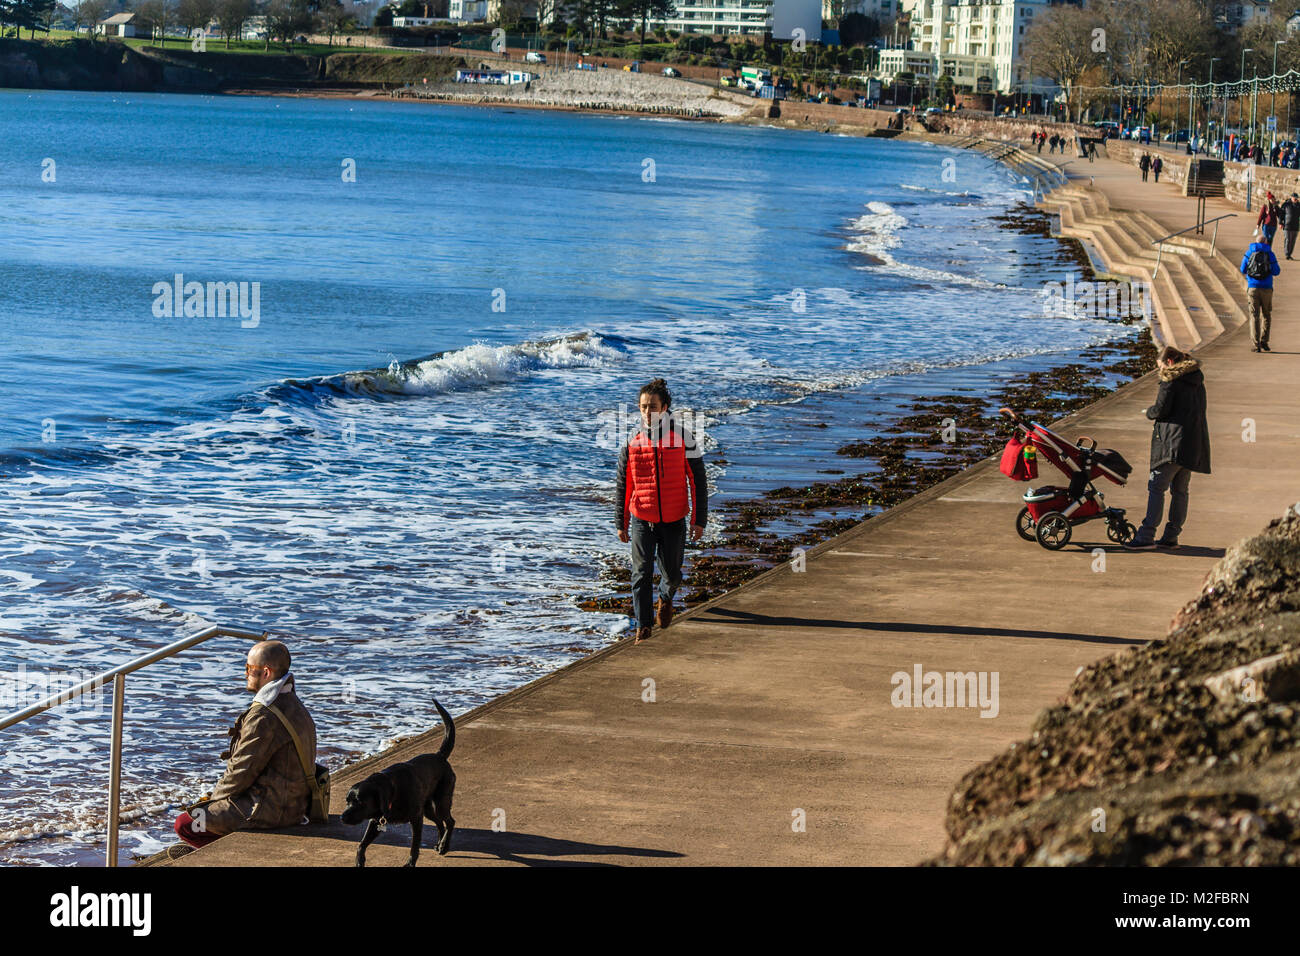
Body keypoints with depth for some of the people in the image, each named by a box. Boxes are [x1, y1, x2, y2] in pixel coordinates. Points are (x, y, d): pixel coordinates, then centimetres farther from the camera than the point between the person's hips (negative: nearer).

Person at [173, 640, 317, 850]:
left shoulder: (264, 716, -23)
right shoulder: (292, 704, 10)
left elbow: (242, 771, -18)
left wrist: (214, 797, 0)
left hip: (270, 809, -10)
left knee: (184, 824, -4)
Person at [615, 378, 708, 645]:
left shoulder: (682, 436, -5)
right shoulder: (632, 439, -1)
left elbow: (698, 480, -1)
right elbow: (623, 485, 6)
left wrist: (699, 520, -4)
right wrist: (621, 523, 5)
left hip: (674, 520, 0)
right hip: (641, 520, 0)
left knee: (672, 574, 10)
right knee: (641, 573, -8)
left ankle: (665, 598, 44)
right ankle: (642, 626, 1)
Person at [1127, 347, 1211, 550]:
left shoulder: (1171, 380, -8)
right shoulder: (1197, 381, 18)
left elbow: (1161, 410, -11)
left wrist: (1150, 412, 11)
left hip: (1174, 442, -9)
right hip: (1194, 442, 9)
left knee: (1157, 487, -9)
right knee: (1180, 490, 13)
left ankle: (1146, 536, -15)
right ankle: (1171, 536, 14)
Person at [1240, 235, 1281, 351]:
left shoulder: (1249, 253, 4)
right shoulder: (1270, 254, 0)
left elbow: (1243, 270, 9)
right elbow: (1276, 271, -2)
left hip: (1252, 288, 1)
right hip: (1266, 289, -1)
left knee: (1254, 316, 2)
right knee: (1266, 316, 15)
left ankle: (1256, 344, -6)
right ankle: (1264, 341, 8)